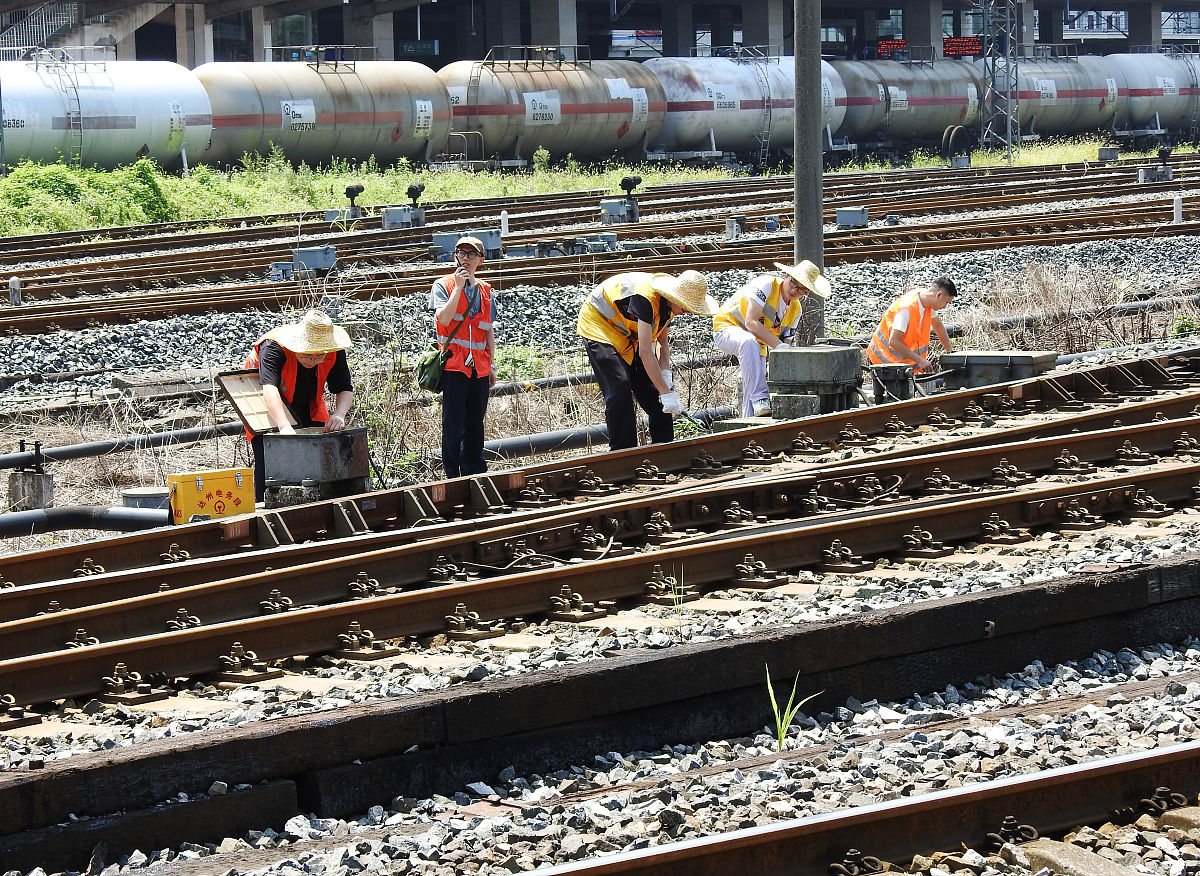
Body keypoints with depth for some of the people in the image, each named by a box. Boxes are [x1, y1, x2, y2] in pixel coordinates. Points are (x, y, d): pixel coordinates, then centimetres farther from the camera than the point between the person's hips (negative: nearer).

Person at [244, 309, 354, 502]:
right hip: (271, 412, -4)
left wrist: (338, 415, -36)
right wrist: (284, 427, -61)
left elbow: (345, 389, -14)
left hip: (310, 413, 5)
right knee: (268, 465, -16)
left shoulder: (334, 352, -21)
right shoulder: (273, 347, -35)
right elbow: (269, 388, -48)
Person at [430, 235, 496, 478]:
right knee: (453, 425, -3)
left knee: (475, 424, 10)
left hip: (479, 367, 5)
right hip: (454, 366, -5)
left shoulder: (484, 290, 15)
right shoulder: (443, 285, 0)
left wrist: (491, 365, 14)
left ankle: (475, 474, 19)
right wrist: (459, 286, -16)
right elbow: (443, 318, -17)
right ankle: (453, 479, 1)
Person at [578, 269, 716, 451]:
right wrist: (667, 393, -39)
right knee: (619, 387, -23)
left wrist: (665, 374, -14)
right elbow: (645, 352, -39)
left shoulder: (669, 301, -9)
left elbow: (663, 341, 3)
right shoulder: (645, 298, -37)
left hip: (630, 333, 8)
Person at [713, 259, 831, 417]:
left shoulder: (796, 310, 1)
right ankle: (759, 399, -43)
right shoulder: (766, 284, -22)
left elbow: (786, 342, 0)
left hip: (756, 342, 8)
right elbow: (751, 322, -31)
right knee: (750, 343, -39)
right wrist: (778, 345, -38)